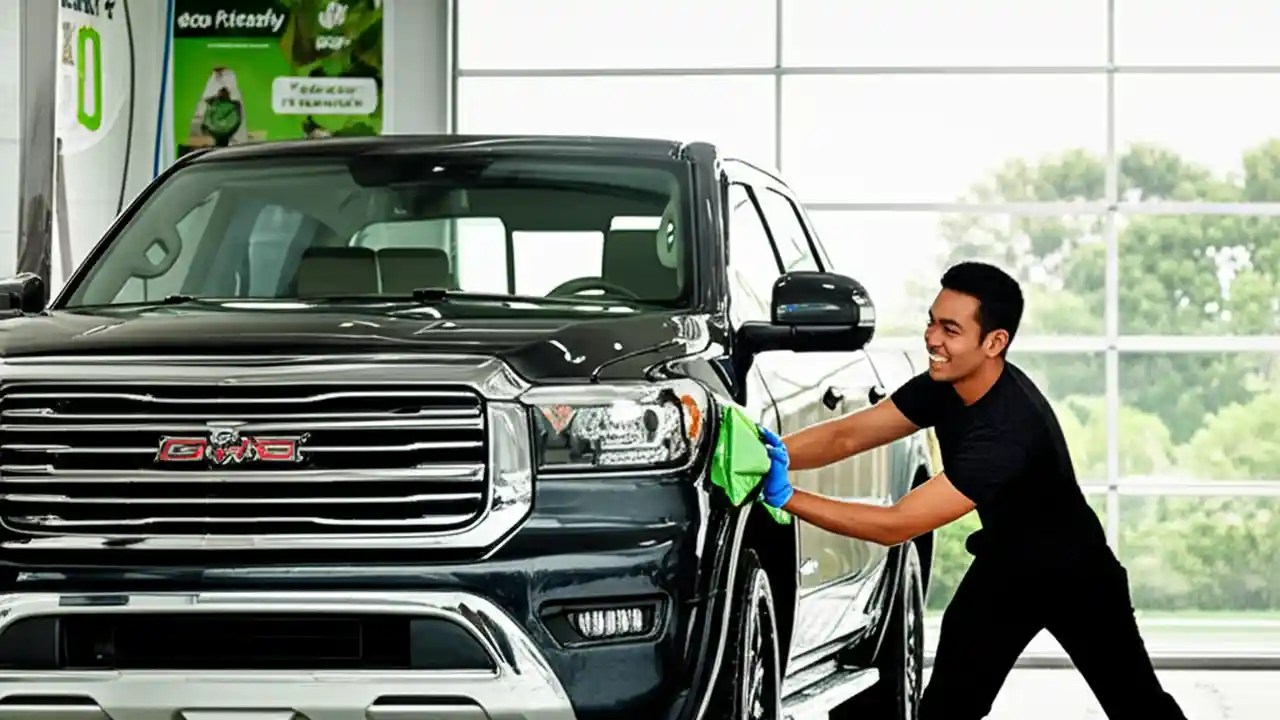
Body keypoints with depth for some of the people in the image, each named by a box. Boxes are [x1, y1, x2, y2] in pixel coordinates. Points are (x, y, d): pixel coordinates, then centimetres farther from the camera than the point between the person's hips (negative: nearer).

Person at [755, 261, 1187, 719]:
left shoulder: (1008, 430, -41)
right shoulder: (944, 385, -17)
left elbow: (898, 524, -41)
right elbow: (847, 436, -13)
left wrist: (787, 497, -43)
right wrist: (778, 453, -33)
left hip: (1074, 576, -7)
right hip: (1005, 564, 7)